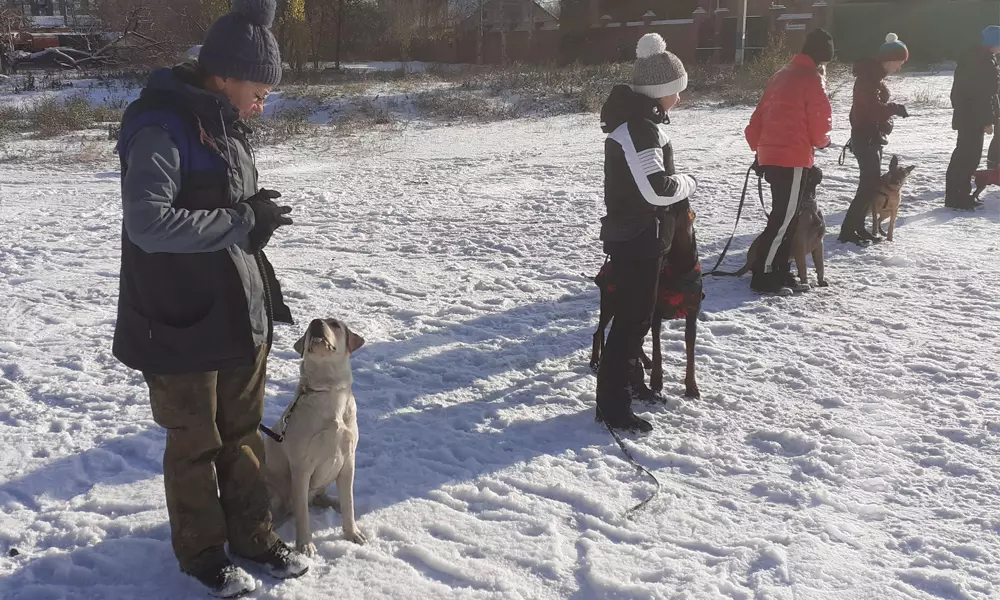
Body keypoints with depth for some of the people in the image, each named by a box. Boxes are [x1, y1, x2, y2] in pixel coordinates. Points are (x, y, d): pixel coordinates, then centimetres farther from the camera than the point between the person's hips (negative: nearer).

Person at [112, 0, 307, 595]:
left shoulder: (223, 123, 7)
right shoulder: (161, 128, -18)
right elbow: (148, 223, -28)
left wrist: (254, 213, 1)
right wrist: (242, 222, -24)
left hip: (242, 312, 7)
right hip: (184, 321, -7)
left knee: (243, 431, 18)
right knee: (195, 443, 10)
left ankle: (252, 533, 34)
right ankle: (202, 549, 29)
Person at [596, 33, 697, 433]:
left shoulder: (638, 118, 11)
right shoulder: (638, 127, -22)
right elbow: (656, 188, -27)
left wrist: (677, 202, 7)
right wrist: (688, 184, -9)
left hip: (637, 234, 10)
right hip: (637, 238, -10)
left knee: (634, 312, 21)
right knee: (633, 318, -5)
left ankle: (629, 377, 37)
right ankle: (613, 404, 2)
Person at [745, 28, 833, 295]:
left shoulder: (782, 75, 17)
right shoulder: (812, 80, -8)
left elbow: (759, 116, 18)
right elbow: (820, 122, -9)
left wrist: (759, 147, 25)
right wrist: (822, 141, 12)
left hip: (771, 156, 9)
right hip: (793, 158, -9)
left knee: (786, 217, 14)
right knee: (784, 218, -5)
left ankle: (780, 273, 17)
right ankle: (763, 277, -3)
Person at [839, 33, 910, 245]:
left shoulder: (875, 75, 15)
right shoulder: (870, 76, -17)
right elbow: (872, 106, -25)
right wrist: (896, 109, -17)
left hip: (872, 136, 11)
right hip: (866, 137, -11)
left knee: (872, 182, 12)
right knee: (870, 183, -12)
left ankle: (857, 226, 18)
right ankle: (848, 230, -10)